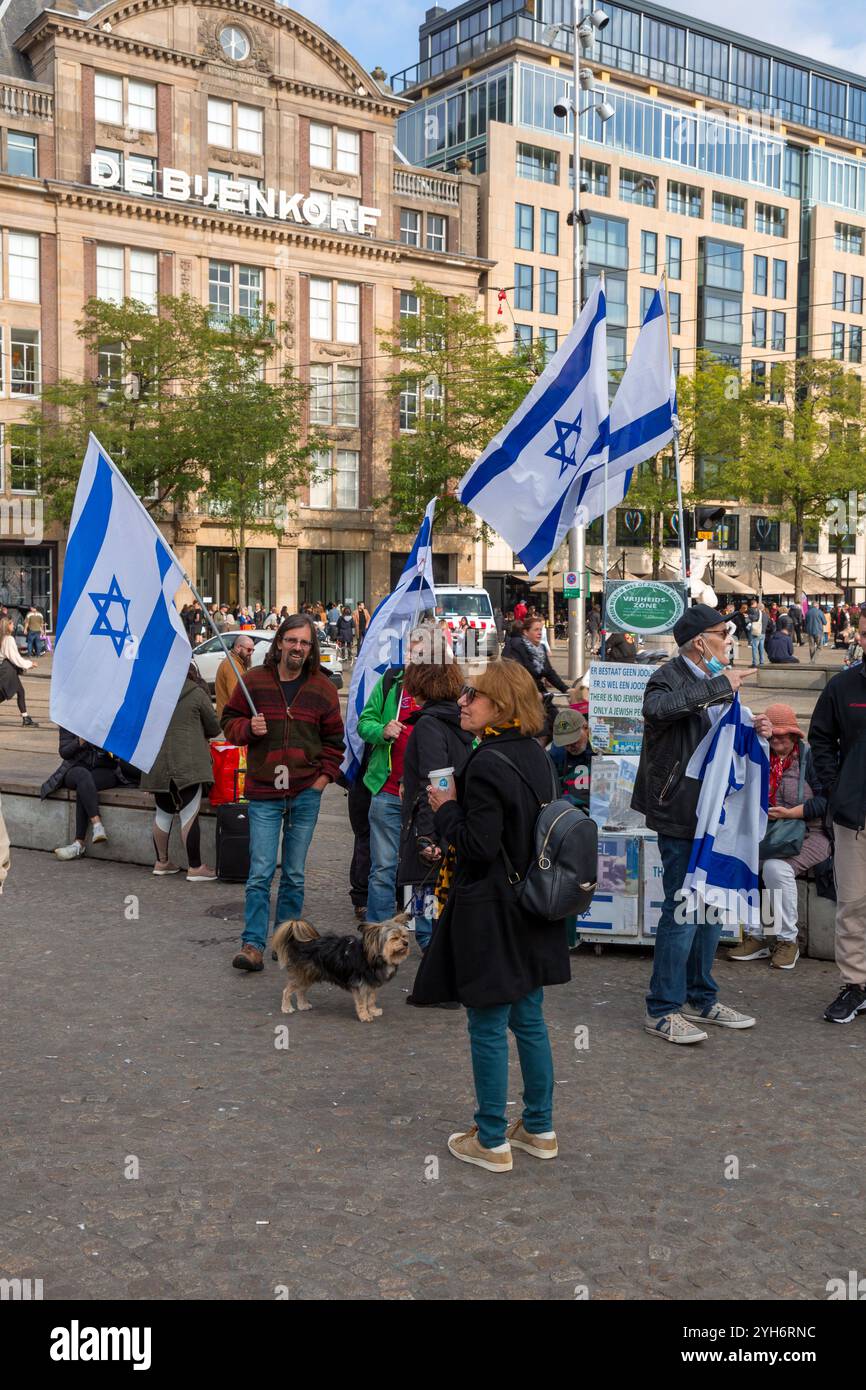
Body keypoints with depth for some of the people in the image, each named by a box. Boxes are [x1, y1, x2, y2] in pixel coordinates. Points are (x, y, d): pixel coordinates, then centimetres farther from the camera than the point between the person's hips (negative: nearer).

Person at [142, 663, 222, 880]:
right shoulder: (197, 693, -4)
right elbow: (214, 728, 3)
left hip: (156, 764, 6)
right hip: (187, 764, -6)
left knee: (163, 813, 16)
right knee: (190, 815, -4)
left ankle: (161, 862, 25)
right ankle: (195, 868, -2)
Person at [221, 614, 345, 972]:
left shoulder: (322, 688, 4)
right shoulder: (254, 681, 0)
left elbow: (334, 739, 11)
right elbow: (229, 720, 10)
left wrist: (323, 777, 0)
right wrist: (248, 727, -12)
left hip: (305, 794, 2)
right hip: (264, 794, -2)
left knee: (294, 875, 10)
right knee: (260, 872, -6)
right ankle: (253, 944, -2)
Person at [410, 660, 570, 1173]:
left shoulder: (487, 764, -21)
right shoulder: (534, 755, 6)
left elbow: (478, 845, -24)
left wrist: (447, 808, -8)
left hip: (491, 915, -9)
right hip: (530, 911, 9)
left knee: (488, 1027, 4)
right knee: (529, 1019, 17)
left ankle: (492, 1141, 15)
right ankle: (539, 1129, 28)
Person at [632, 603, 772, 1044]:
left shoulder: (713, 682, 15)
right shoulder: (670, 677, -12)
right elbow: (658, 707, -37)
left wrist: (751, 731, 3)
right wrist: (720, 687, -30)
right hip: (681, 813, -9)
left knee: (711, 905, 15)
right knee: (683, 910, -5)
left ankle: (701, 999, 28)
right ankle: (662, 1009, 6)